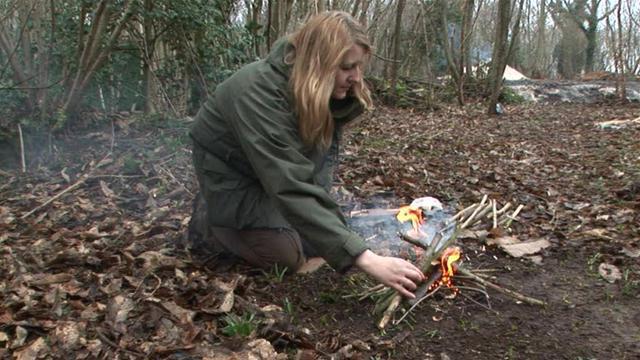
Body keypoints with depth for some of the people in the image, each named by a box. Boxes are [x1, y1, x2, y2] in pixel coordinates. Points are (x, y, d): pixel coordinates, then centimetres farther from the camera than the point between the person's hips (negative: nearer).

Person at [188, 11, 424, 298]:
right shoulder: (259, 93, -38)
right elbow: (291, 189, -47)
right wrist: (367, 260, -51)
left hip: (279, 162, 7)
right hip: (229, 170, -6)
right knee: (288, 254, -14)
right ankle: (210, 217, 7)